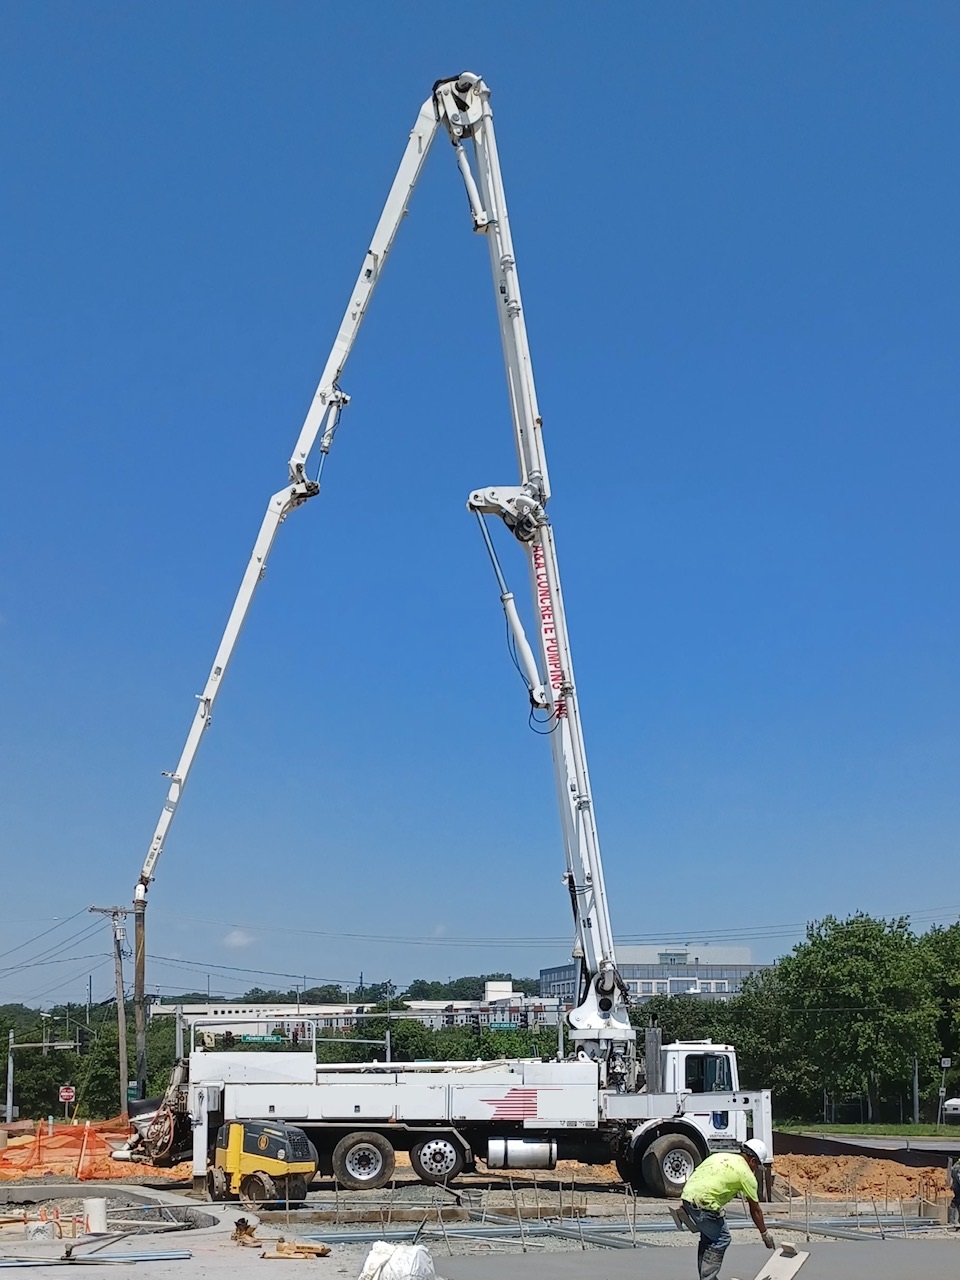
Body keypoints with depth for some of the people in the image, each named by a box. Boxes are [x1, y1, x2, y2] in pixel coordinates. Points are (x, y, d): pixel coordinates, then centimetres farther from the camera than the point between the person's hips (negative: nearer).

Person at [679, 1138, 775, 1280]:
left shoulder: (719, 1156, 23)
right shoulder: (746, 1174, 5)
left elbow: (693, 1175, 19)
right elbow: (755, 1210, 12)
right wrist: (765, 1234, 24)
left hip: (687, 1195, 8)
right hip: (703, 1203, -8)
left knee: (708, 1236, 23)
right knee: (722, 1238, 7)